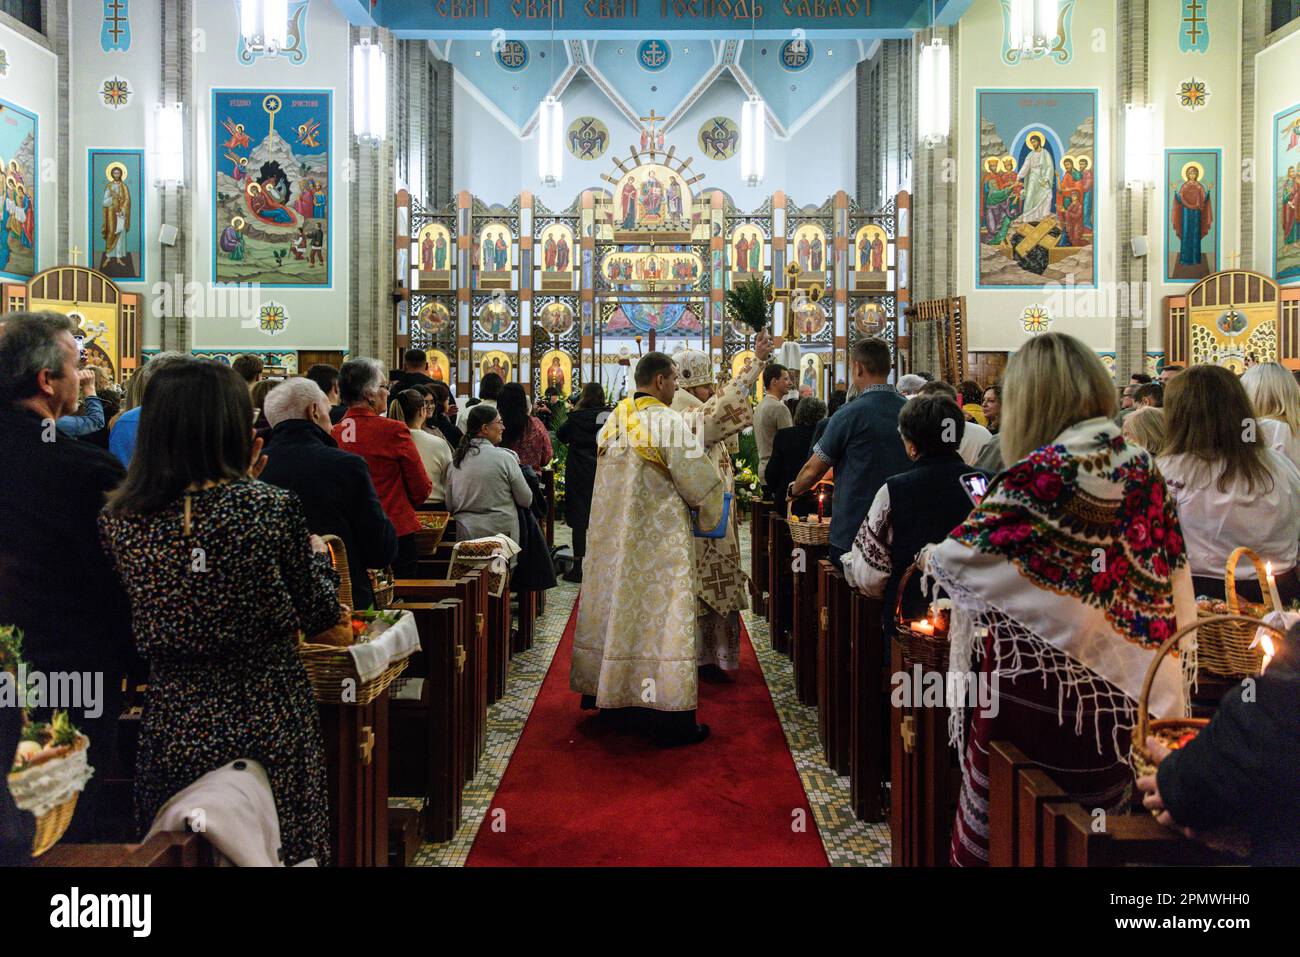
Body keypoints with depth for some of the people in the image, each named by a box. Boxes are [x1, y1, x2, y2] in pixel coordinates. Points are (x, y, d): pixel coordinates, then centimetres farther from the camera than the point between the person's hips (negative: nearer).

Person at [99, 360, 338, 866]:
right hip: (269, 724, -3)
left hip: (172, 728, 3)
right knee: (285, 853, 13)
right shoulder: (273, 508, -16)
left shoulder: (118, 520, -6)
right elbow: (318, 616, -6)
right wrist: (319, 554, 15)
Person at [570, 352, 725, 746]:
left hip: (612, 534, 8)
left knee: (617, 602, 19)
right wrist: (709, 510, 5)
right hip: (658, 537, -7)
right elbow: (696, 477, -13)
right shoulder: (666, 421, -15)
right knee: (659, 613, -5)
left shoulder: (613, 421, 7)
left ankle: (599, 687, 31)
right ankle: (674, 717, -1)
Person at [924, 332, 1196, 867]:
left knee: (990, 831, 13)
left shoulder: (1040, 473, -20)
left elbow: (959, 561, -15)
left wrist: (933, 557, 7)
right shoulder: (1140, 467, 0)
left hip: (1040, 693, -6)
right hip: (1134, 700, 7)